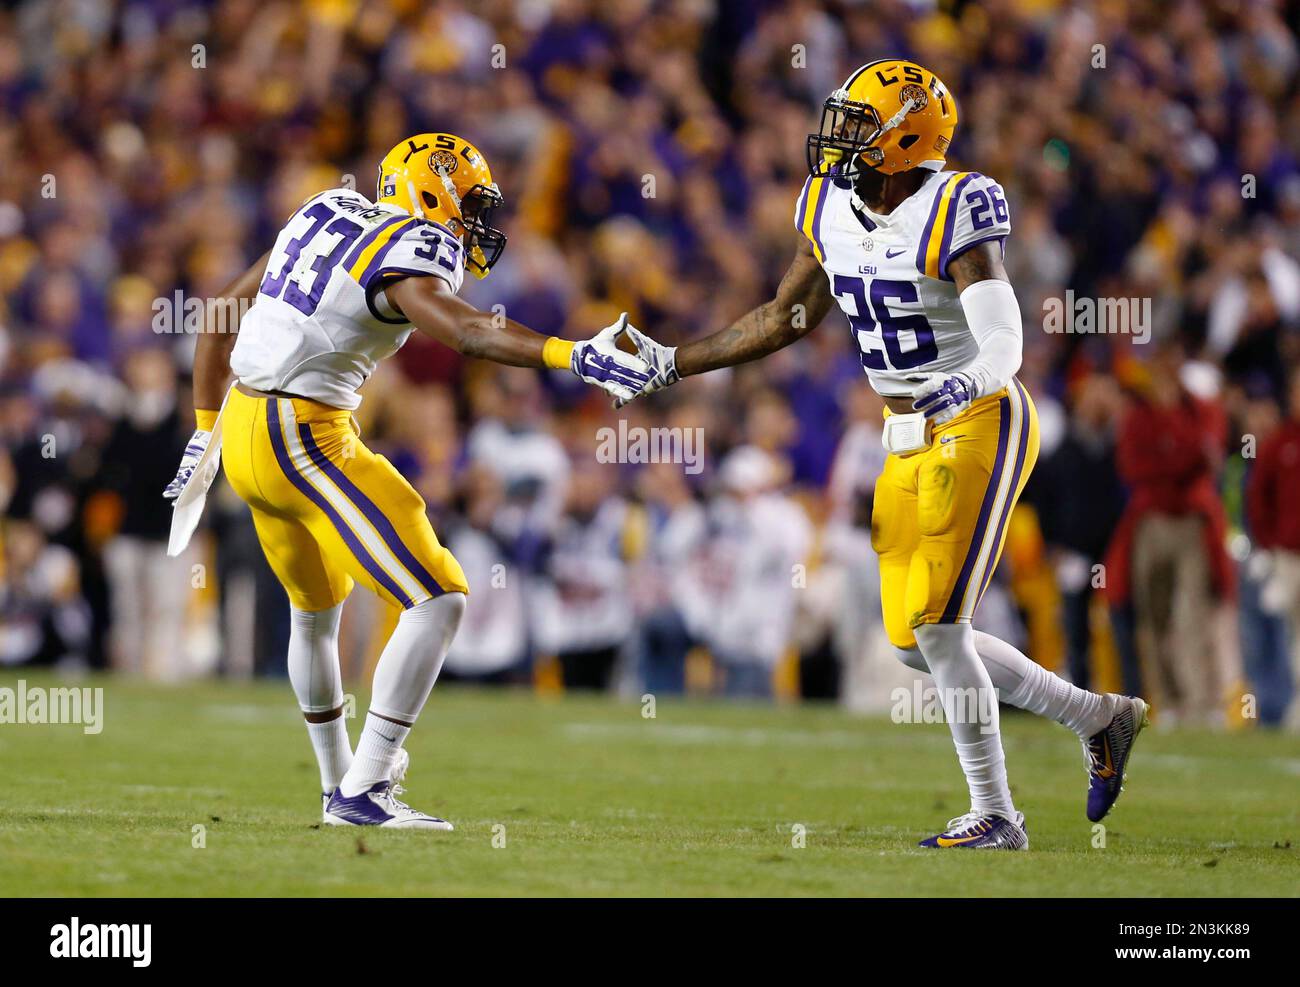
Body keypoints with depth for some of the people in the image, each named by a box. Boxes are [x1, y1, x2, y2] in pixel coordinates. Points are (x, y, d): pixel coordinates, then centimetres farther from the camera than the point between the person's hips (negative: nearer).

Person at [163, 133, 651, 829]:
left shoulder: (330, 211, 14)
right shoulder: (414, 250, -12)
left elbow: (221, 314, 20)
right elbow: (458, 328, -35)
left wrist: (205, 434, 26)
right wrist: (570, 355, -44)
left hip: (244, 433, 10)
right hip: (307, 443, -10)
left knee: (317, 607, 29)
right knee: (437, 601, -11)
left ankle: (337, 780, 44)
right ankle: (362, 793, -15)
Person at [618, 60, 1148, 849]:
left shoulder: (953, 214, -20)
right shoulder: (831, 208, 3)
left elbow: (1002, 349, -28)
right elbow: (787, 317, 15)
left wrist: (955, 393, -48)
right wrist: (673, 364, 11)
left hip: (982, 425, -8)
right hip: (911, 439, 8)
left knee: (937, 627, -13)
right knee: (918, 644, 9)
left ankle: (995, 817, 0)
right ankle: (1100, 718, 25)